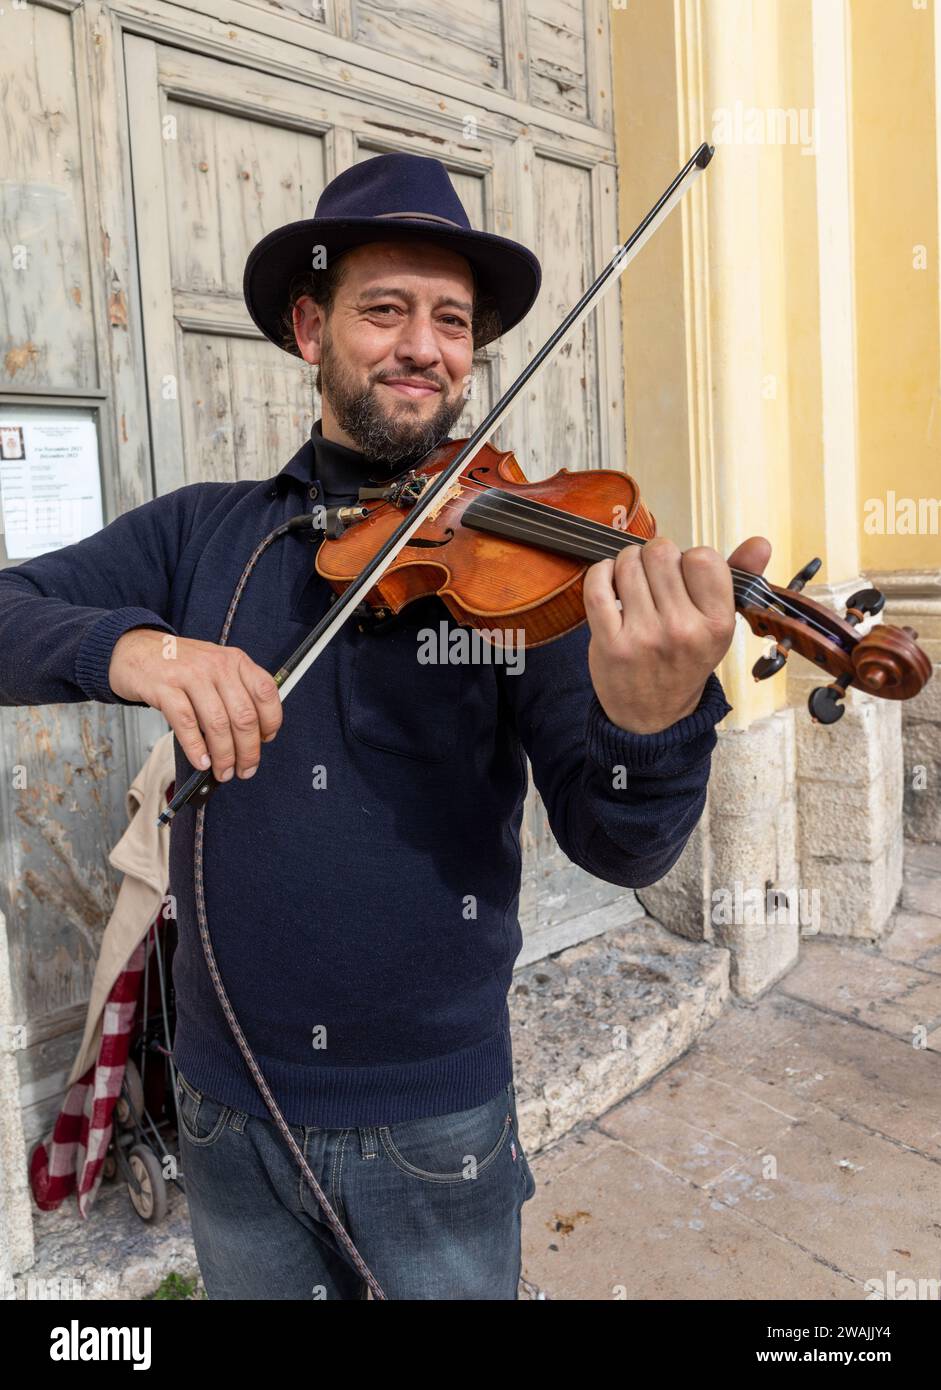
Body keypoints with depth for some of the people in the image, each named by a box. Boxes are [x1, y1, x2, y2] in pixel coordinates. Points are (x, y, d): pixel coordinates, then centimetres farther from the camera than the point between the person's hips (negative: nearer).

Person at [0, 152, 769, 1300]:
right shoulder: (203, 535, -2)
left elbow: (616, 845, -15)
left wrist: (651, 723, -37)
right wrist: (125, 645, -28)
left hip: (436, 1111, -1)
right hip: (228, 1105, 2)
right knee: (250, 1283, 23)